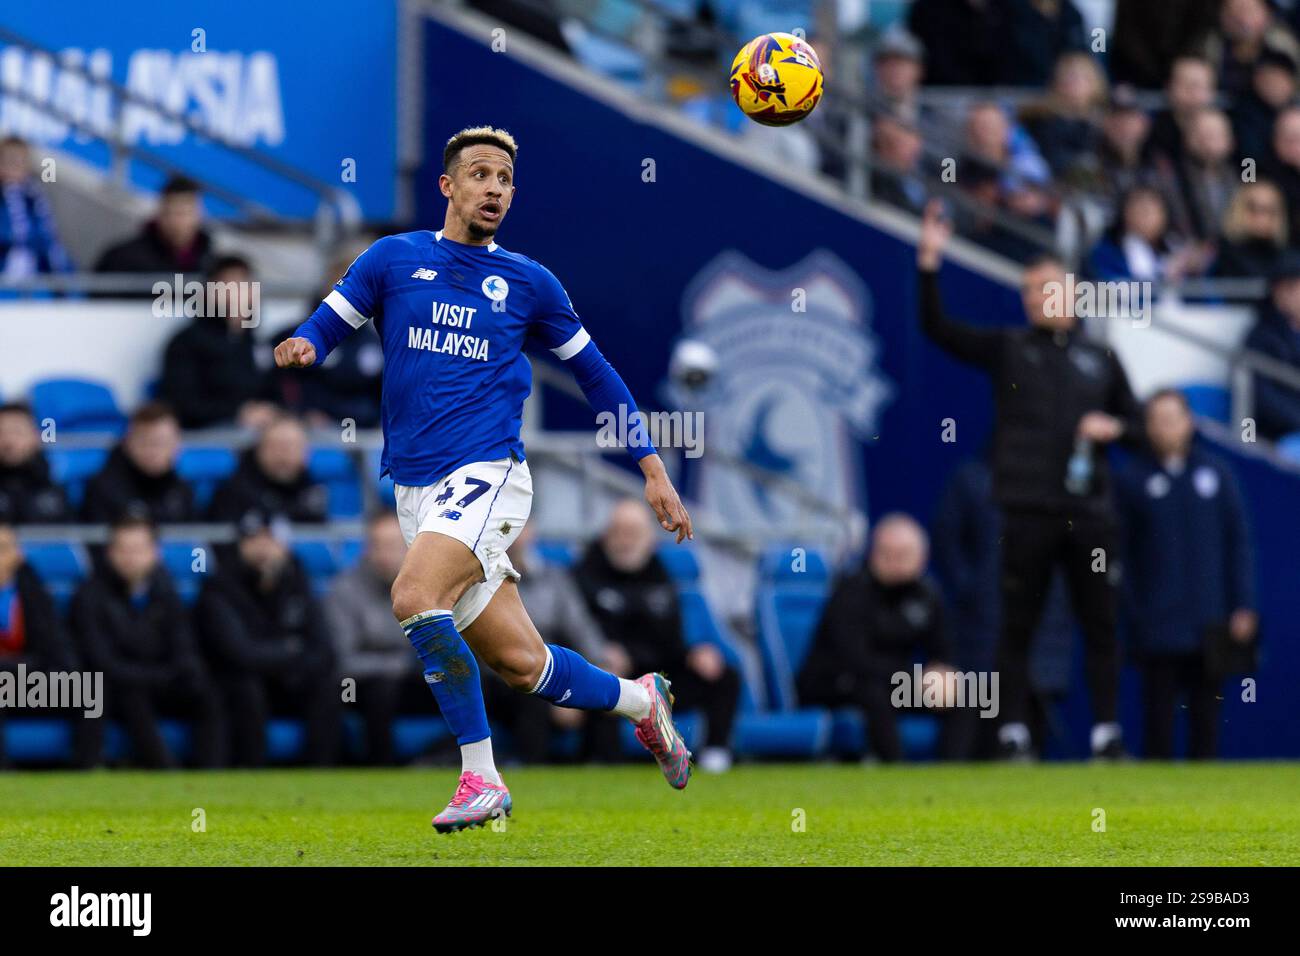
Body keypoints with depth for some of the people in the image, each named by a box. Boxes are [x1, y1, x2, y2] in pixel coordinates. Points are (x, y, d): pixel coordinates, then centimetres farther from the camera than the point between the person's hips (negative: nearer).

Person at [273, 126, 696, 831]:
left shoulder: (527, 282, 8)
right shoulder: (394, 259, 10)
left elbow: (593, 372, 16)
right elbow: (326, 326, 8)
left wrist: (653, 469, 13)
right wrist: (302, 346, -17)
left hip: (488, 475, -3)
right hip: (415, 489, 3)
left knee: (415, 597, -28)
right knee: (520, 663, 1)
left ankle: (481, 778, -18)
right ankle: (639, 700, 29)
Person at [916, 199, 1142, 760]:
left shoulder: (1100, 360, 17)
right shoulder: (1007, 350, 9)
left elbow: (1137, 424, 21)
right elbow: (939, 329, -2)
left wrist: (1114, 428, -2)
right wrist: (930, 263, -11)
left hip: (1090, 509, 2)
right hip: (1028, 509, -2)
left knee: (1100, 623, 2)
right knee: (1018, 625, 0)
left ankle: (1107, 734, 5)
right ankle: (1013, 734, 3)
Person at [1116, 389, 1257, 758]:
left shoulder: (1216, 474, 7)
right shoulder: (1133, 480, 2)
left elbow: (1239, 543, 8)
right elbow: (1122, 552, 2)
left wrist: (1244, 606, 1)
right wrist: (1130, 615, -4)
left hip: (1209, 624, 2)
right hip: (1159, 627, -2)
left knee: (1206, 710, 5)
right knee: (1160, 713, -2)